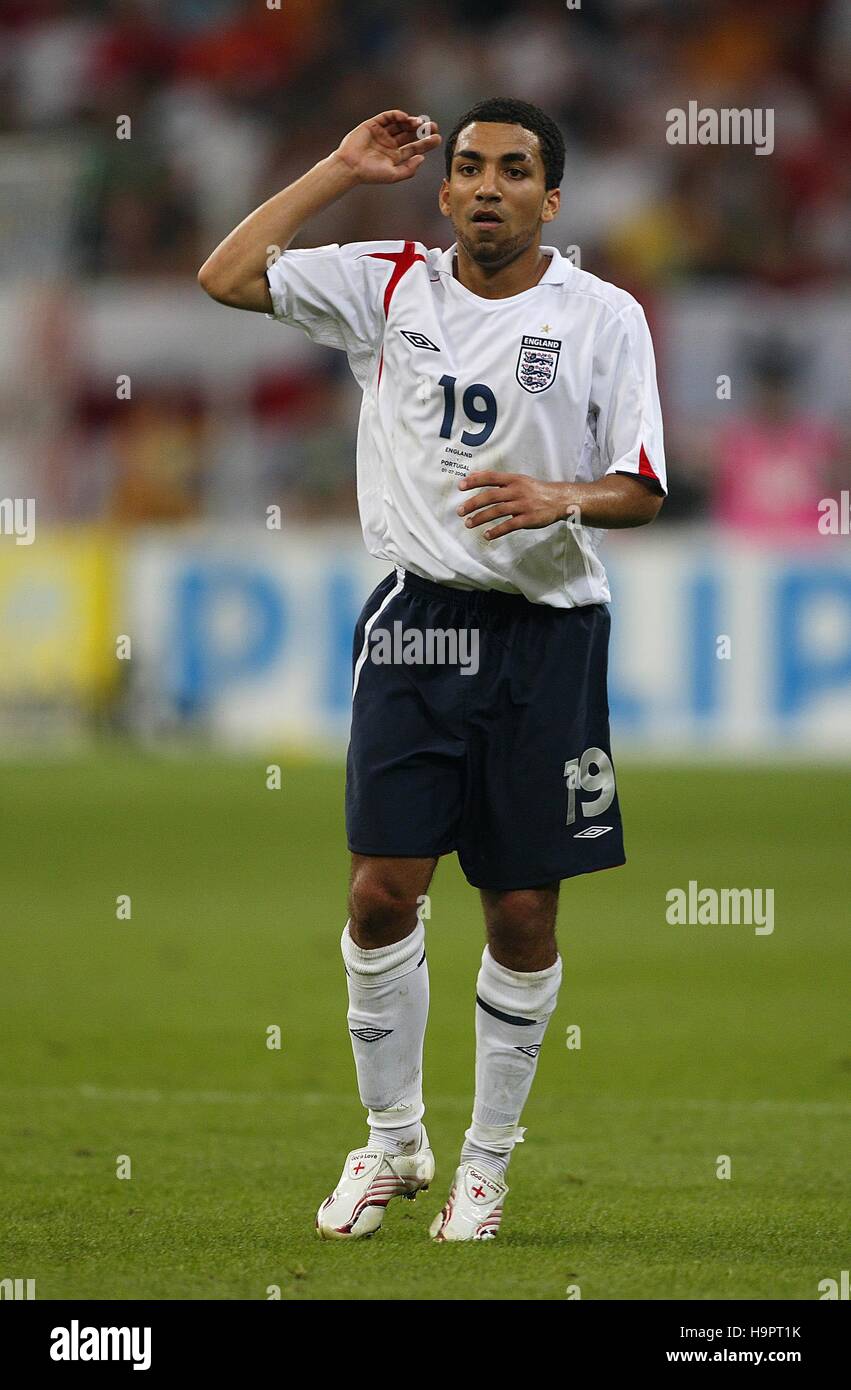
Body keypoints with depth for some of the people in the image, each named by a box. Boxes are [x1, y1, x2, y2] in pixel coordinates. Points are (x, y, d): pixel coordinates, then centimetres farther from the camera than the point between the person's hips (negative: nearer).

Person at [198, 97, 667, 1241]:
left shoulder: (604, 317, -1)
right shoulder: (388, 286, 5)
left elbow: (642, 490, -1)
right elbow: (225, 277, 0)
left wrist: (562, 498, -22)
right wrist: (342, 170, -1)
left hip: (547, 629, -1)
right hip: (416, 619, 1)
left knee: (524, 910, 1)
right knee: (384, 887, -4)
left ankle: (489, 1158, 15)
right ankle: (393, 1141, 12)